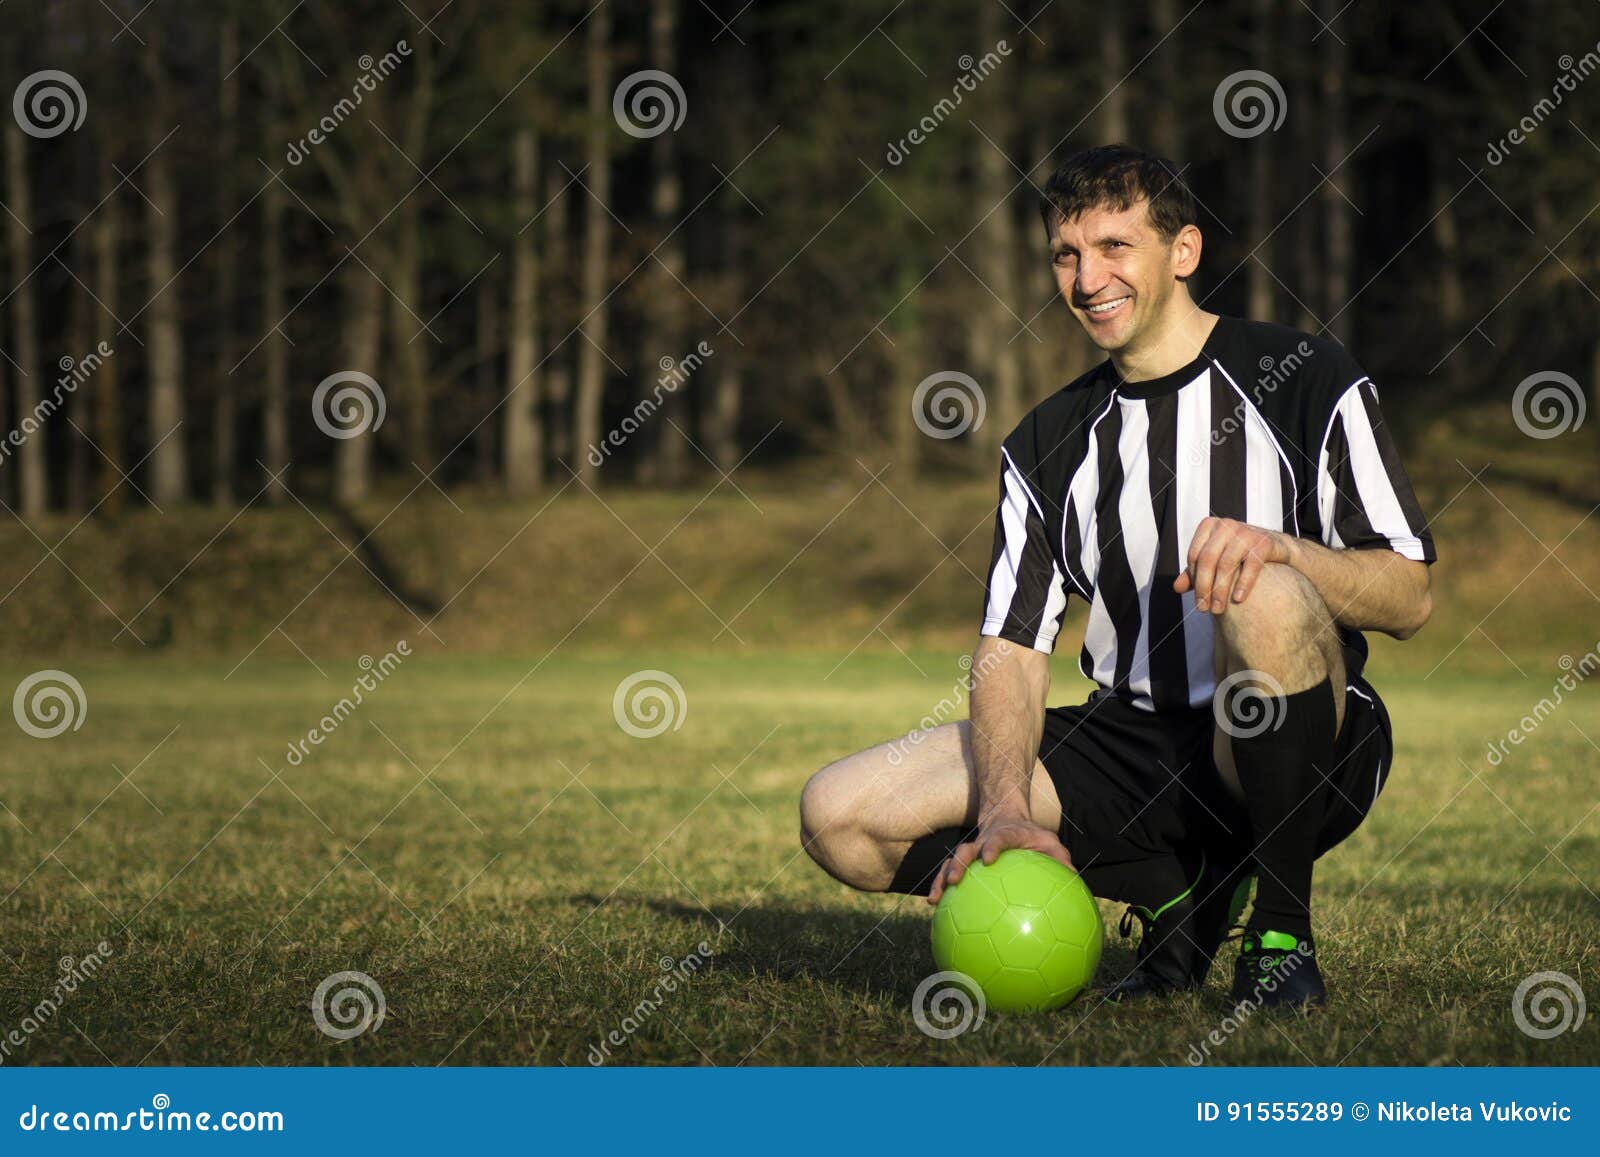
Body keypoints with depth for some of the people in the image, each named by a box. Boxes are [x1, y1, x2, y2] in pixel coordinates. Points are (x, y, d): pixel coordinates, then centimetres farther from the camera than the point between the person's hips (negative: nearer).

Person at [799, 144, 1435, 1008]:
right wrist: (1005, 808, -17)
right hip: (1134, 745, 5)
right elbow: (1011, 650, 2)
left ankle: (1281, 928, -18)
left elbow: (1407, 600, -7)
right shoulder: (1046, 444, 10)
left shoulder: (1311, 382, -2)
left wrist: (1277, 547, -28)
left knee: (1263, 600, -39)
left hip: (1299, 760, -4)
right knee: (838, 817, -13)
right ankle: (1175, 896, 1)